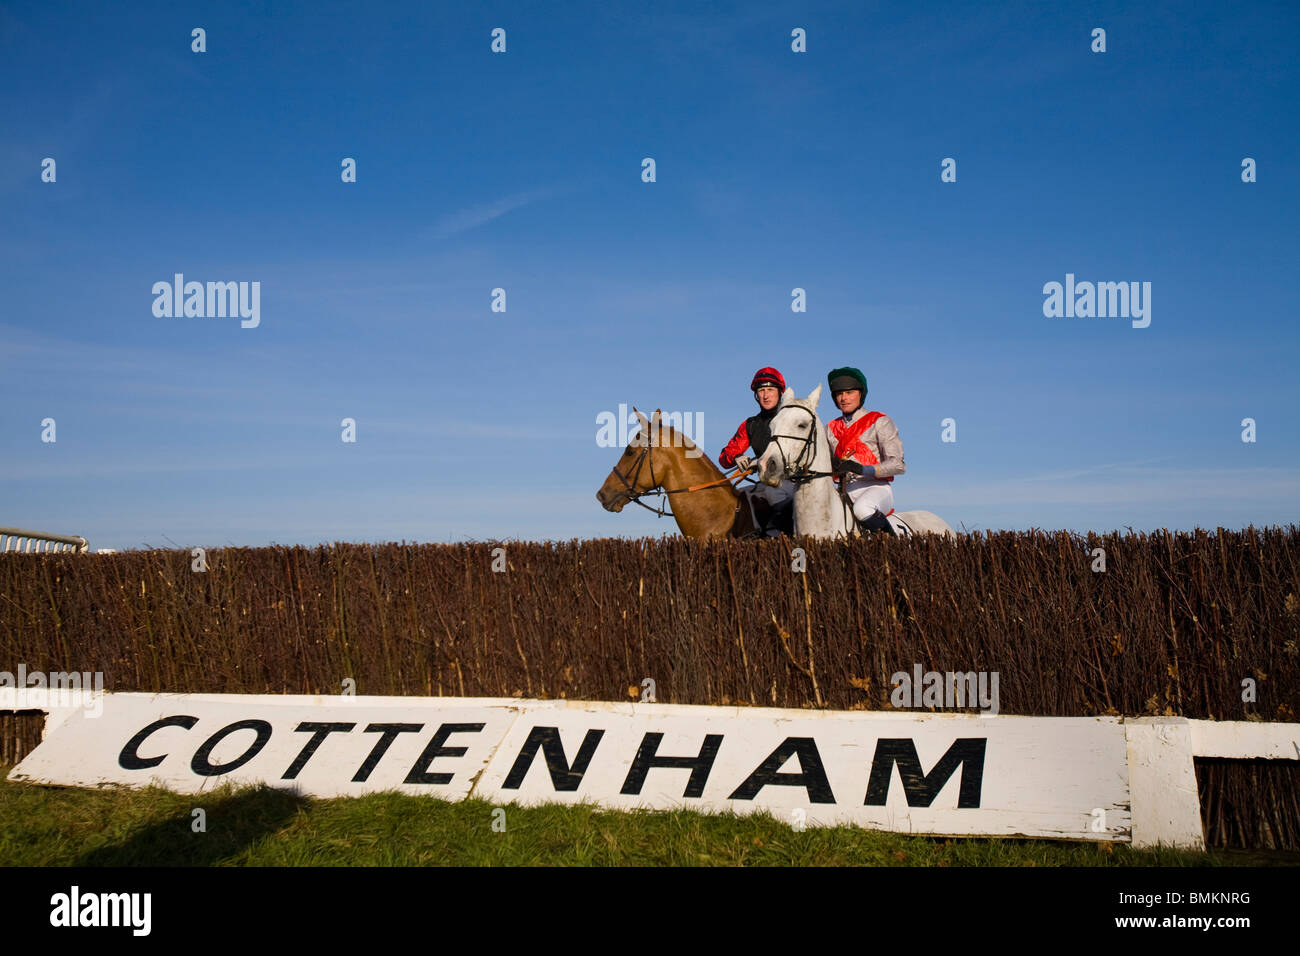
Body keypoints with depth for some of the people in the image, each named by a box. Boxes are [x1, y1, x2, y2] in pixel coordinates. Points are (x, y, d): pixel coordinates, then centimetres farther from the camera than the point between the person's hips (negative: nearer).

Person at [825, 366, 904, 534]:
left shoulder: (879, 421, 2)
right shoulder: (831, 428, 16)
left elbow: (898, 464, -7)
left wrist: (862, 469, -21)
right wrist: (834, 467, -9)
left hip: (876, 487, -5)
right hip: (845, 492, 5)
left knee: (862, 509, -38)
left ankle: (892, 538, -14)